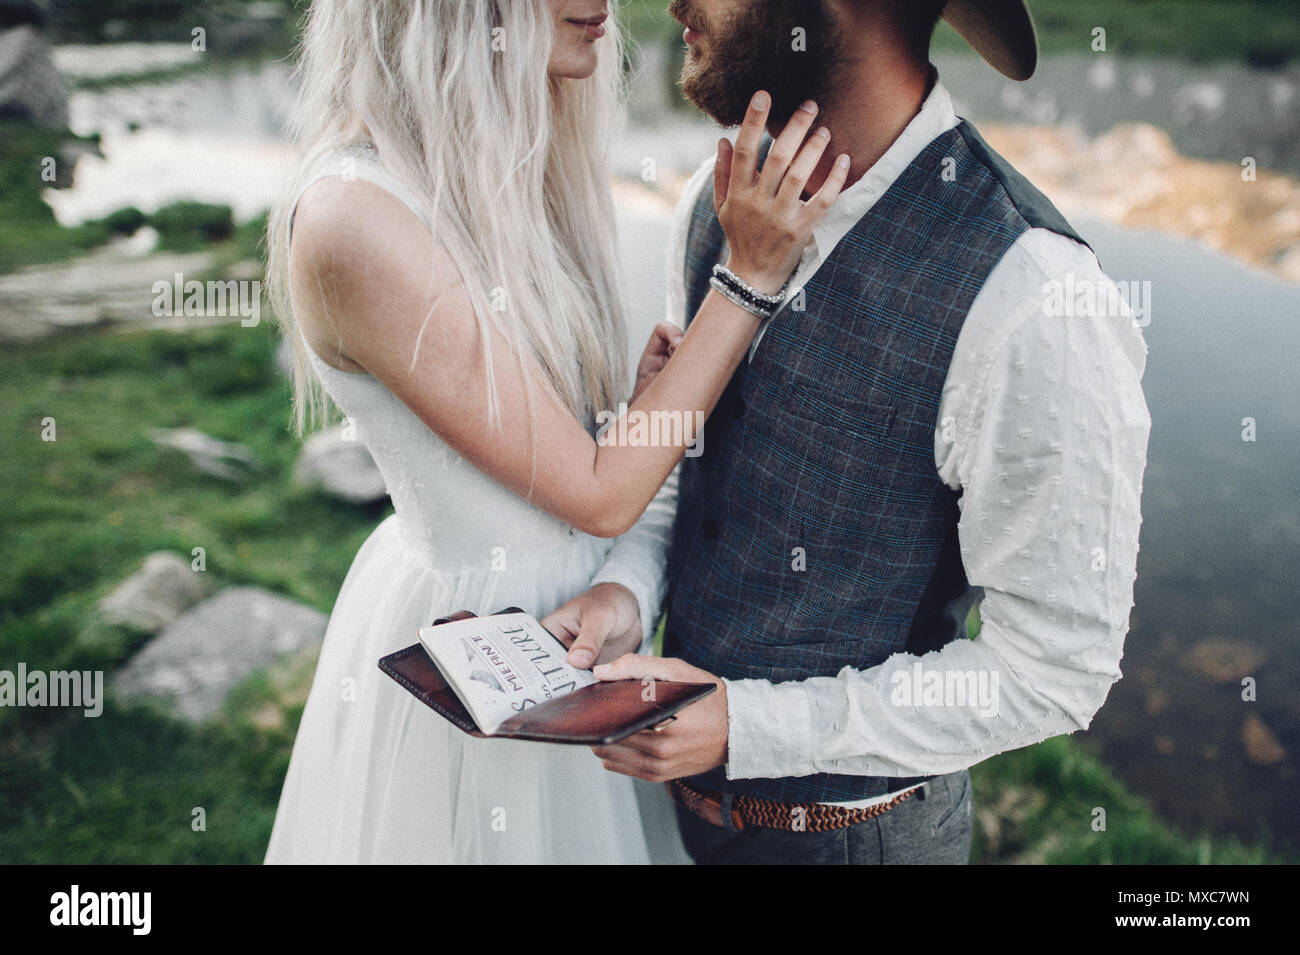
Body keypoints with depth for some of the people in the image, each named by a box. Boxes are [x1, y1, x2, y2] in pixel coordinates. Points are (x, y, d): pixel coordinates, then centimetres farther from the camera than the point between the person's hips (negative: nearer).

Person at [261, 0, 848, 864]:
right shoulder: (351, 219, -28)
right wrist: (751, 274, -22)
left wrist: (644, 394, -12)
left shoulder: (506, 167, -3)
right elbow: (600, 495, -23)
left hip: (577, 605, 7)